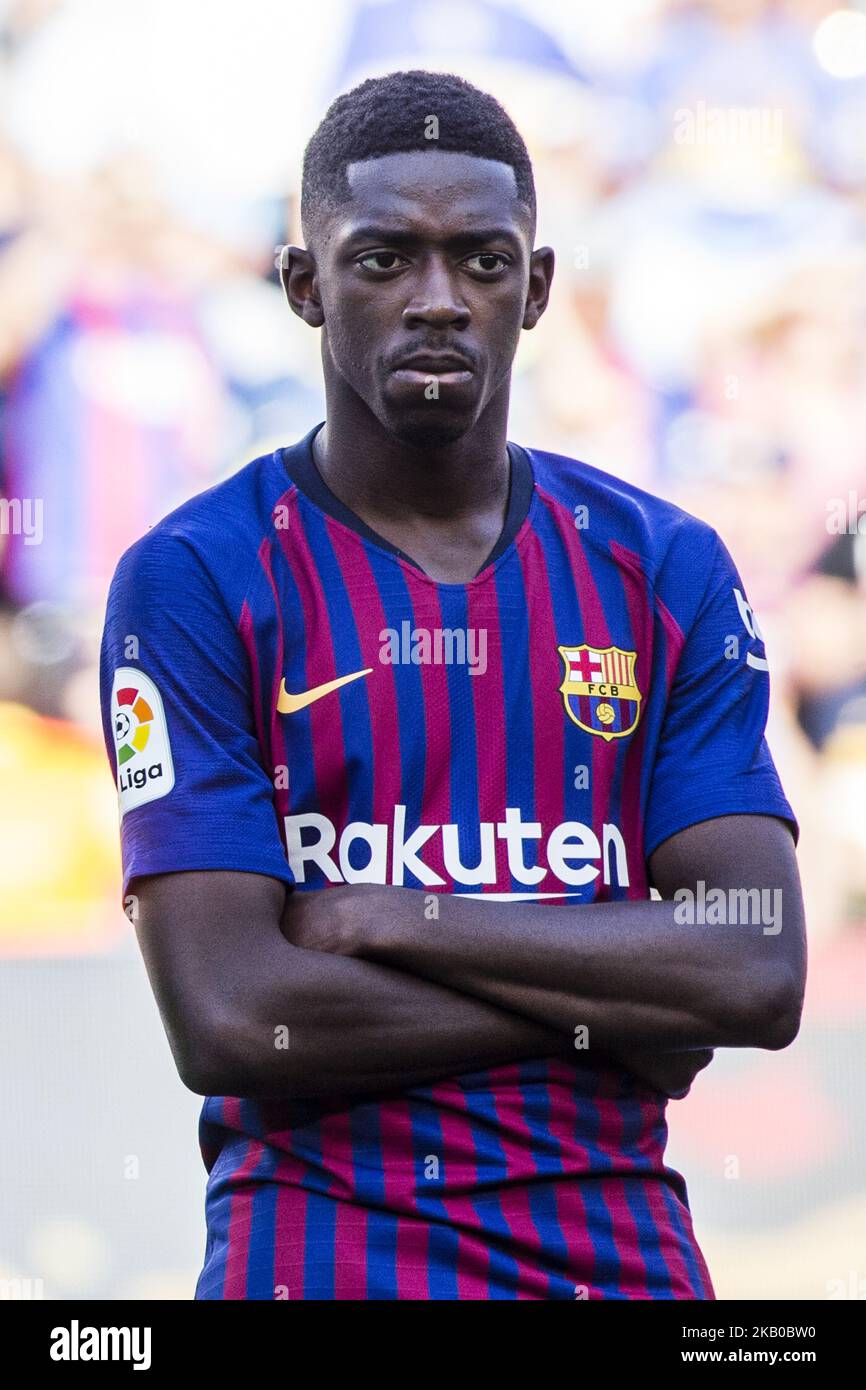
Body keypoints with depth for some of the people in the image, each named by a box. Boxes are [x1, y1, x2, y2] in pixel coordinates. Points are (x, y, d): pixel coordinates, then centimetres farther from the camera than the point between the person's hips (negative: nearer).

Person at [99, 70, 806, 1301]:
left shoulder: (666, 572, 5)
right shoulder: (192, 583, -4)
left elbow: (760, 976, -7)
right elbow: (226, 1021, -14)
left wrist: (387, 922, -12)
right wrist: (608, 1006, -11)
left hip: (619, 1247, 3)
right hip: (315, 1251, -3)